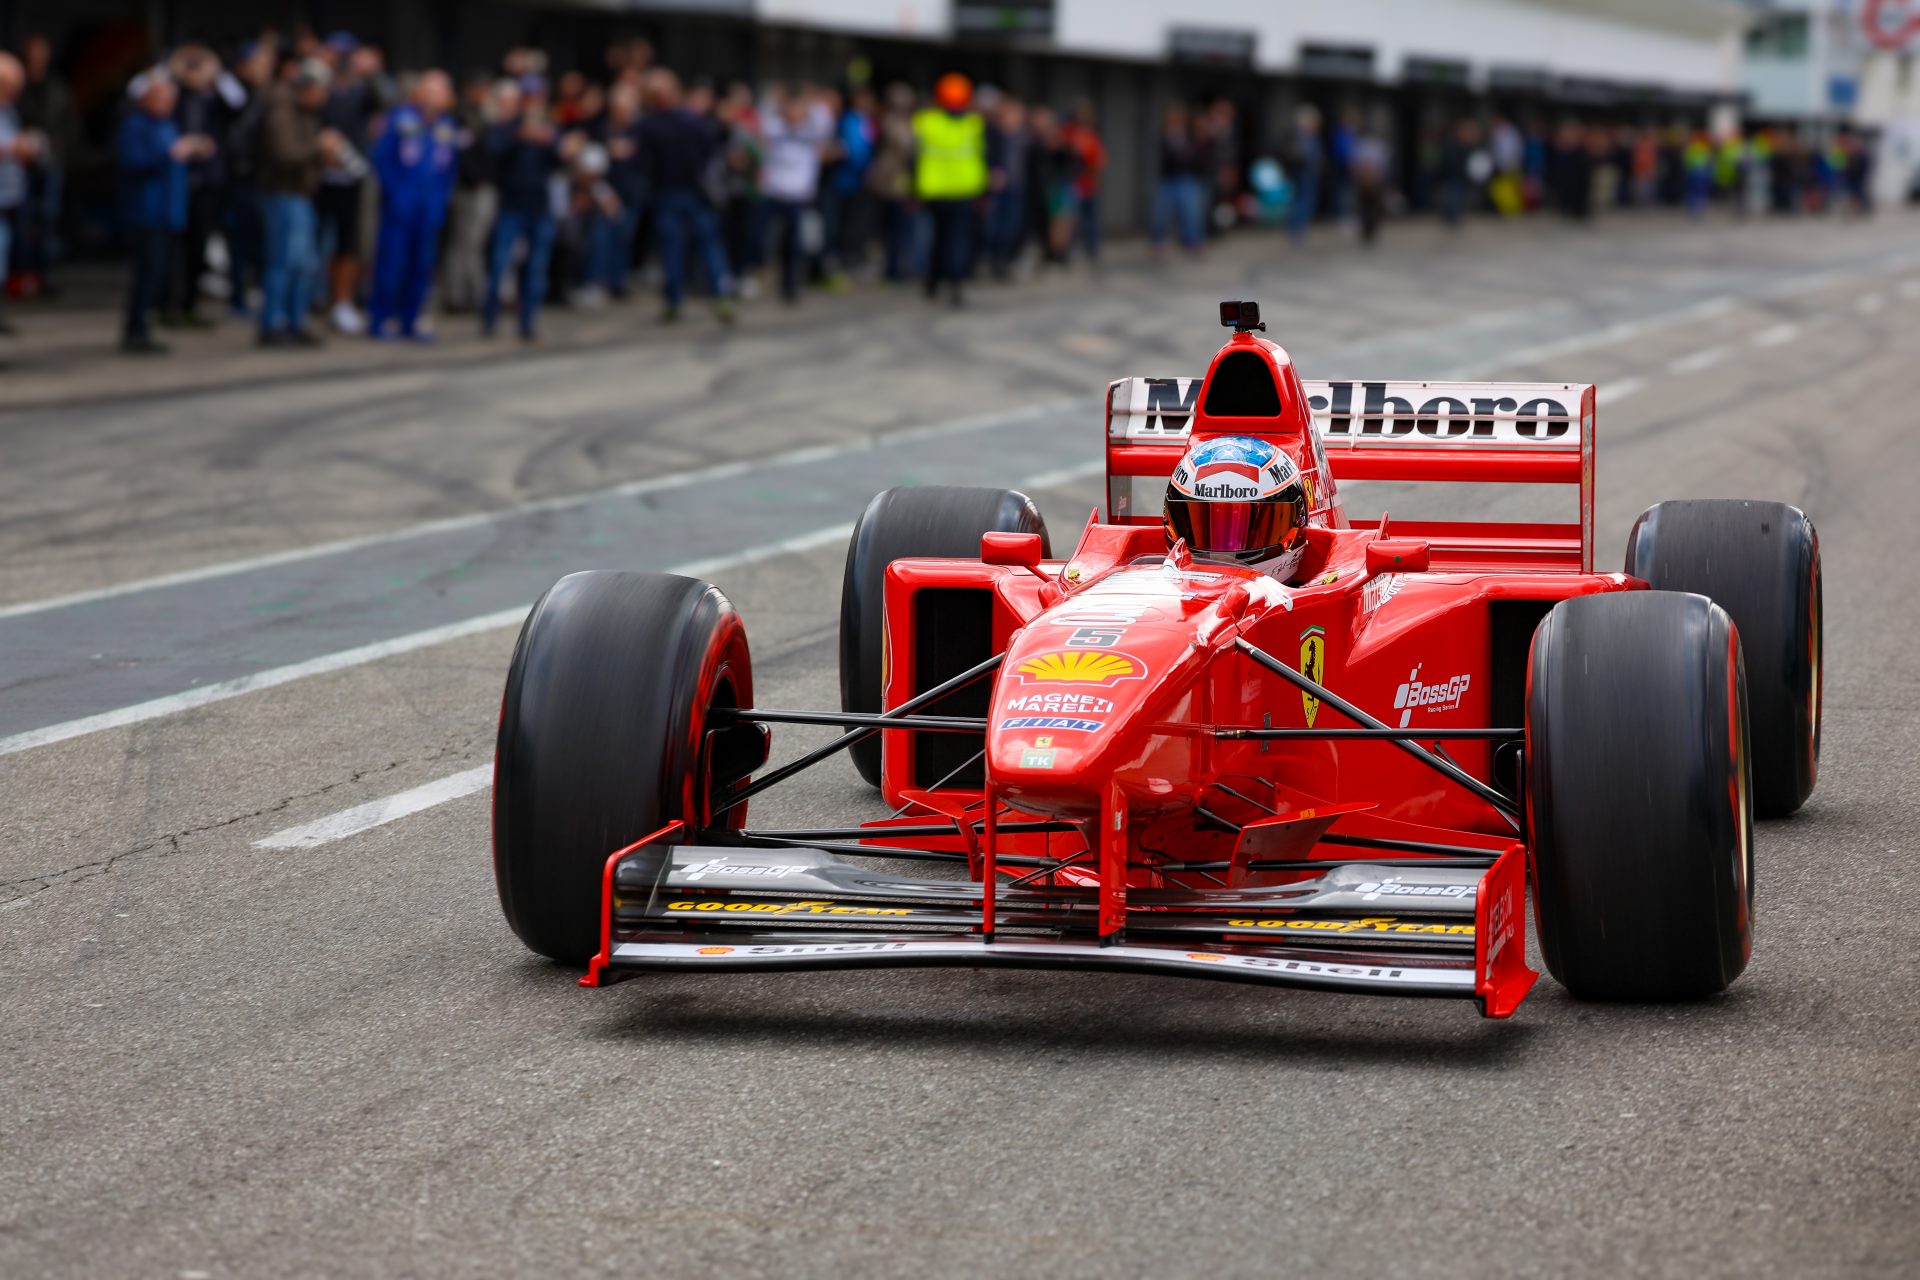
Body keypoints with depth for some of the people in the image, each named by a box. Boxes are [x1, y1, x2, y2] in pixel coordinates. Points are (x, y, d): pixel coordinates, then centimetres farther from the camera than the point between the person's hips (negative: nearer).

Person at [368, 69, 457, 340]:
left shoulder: (447, 126, 9)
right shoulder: (401, 119, -3)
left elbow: (450, 165, 18)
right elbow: (381, 156, -2)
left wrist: (443, 194, 8)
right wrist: (393, 189, -7)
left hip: (431, 207, 5)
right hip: (401, 205, -5)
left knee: (421, 265, 5)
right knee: (392, 261, -7)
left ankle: (409, 322, 13)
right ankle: (378, 320, 0)